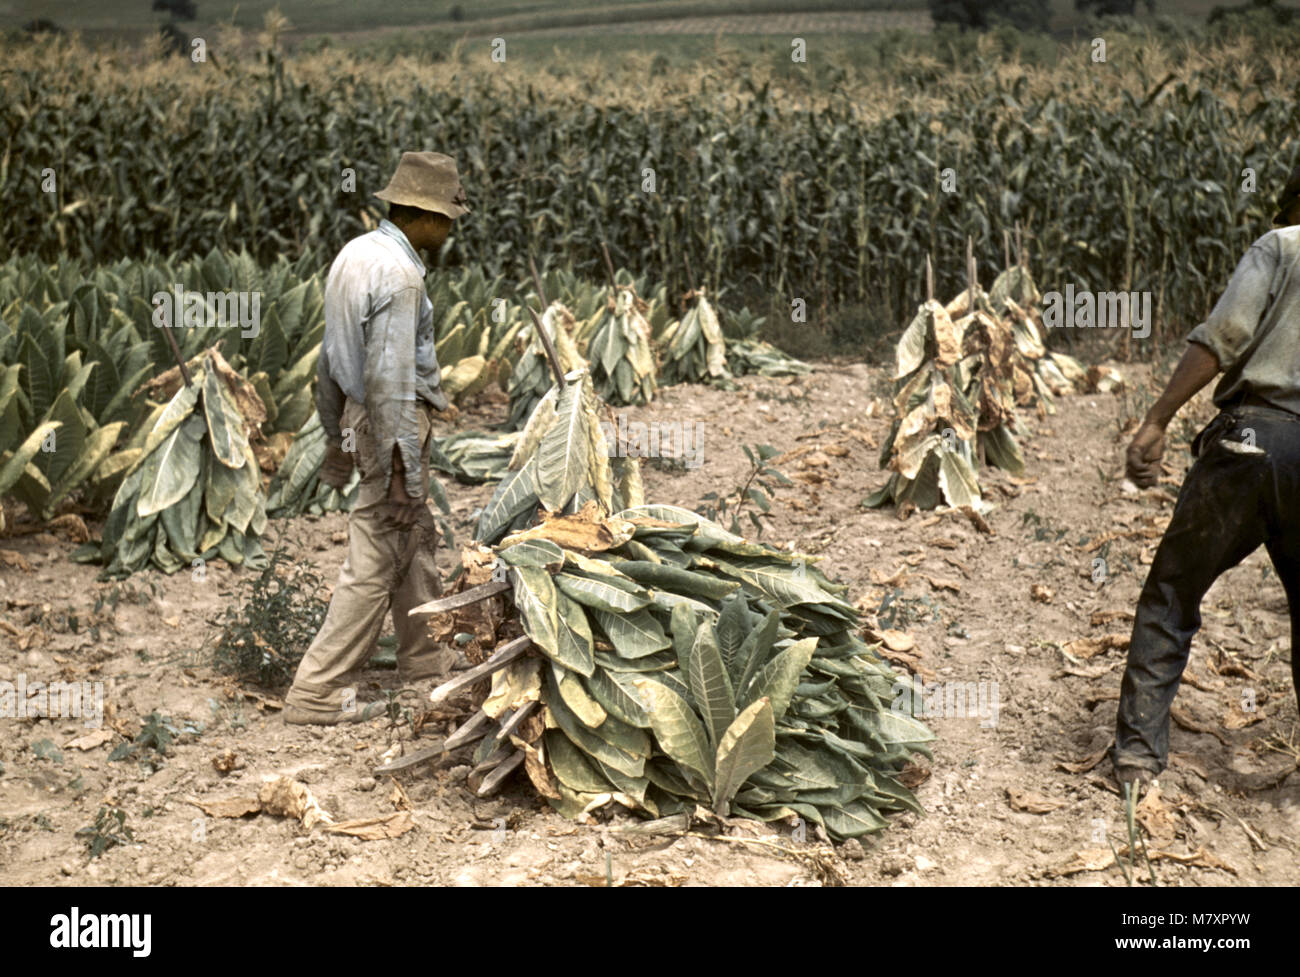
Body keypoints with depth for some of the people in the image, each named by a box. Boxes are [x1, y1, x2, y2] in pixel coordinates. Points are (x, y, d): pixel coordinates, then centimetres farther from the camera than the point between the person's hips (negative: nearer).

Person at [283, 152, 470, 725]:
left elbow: (331, 355, 15)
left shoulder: (355, 253, 9)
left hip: (359, 415, 10)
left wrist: (335, 436, 22)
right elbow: (389, 378, -25)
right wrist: (403, 473, -22)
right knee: (376, 562, -3)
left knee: (417, 541, 23)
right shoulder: (399, 275, -20)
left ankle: (425, 660, 37)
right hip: (394, 424, -10)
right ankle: (316, 692, 2)